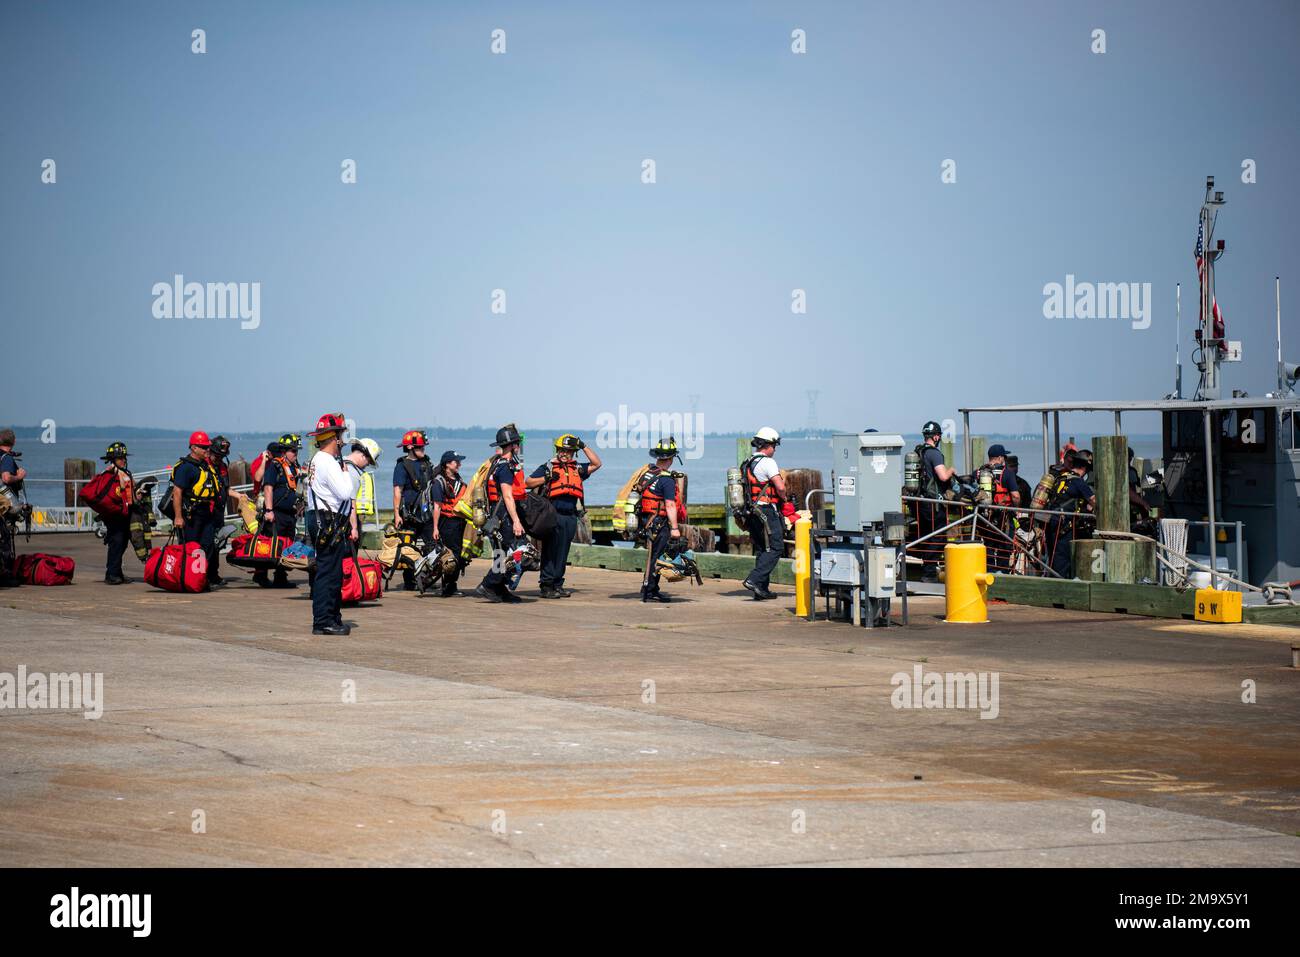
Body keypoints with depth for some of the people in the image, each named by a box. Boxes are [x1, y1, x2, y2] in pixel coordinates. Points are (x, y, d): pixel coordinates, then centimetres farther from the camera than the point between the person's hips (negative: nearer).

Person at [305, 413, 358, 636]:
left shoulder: (318, 460, 19)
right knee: (328, 572, -9)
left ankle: (332, 617, 20)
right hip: (328, 523, -11)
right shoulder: (327, 462, -15)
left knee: (332, 573, 15)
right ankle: (323, 621, -10)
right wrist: (346, 473, -5)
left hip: (321, 522, 11)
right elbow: (345, 492, -22)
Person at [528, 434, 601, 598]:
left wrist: (584, 447, 6)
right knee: (550, 552, -5)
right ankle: (546, 586, -3)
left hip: (571, 517, 4)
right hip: (553, 515, -4)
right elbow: (529, 483, 4)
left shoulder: (578, 468, 17)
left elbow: (596, 464, 11)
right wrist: (546, 478, -10)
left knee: (562, 554, 8)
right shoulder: (547, 467, 8)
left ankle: (558, 584, 13)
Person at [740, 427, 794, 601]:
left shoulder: (747, 464, 17)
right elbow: (780, 487, -18)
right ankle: (754, 580, -19)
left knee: (762, 550, 12)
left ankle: (762, 590, 10)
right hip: (767, 510, -9)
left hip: (752, 512, 9)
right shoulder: (767, 462, -11)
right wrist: (784, 498, 2)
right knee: (775, 548, -8)